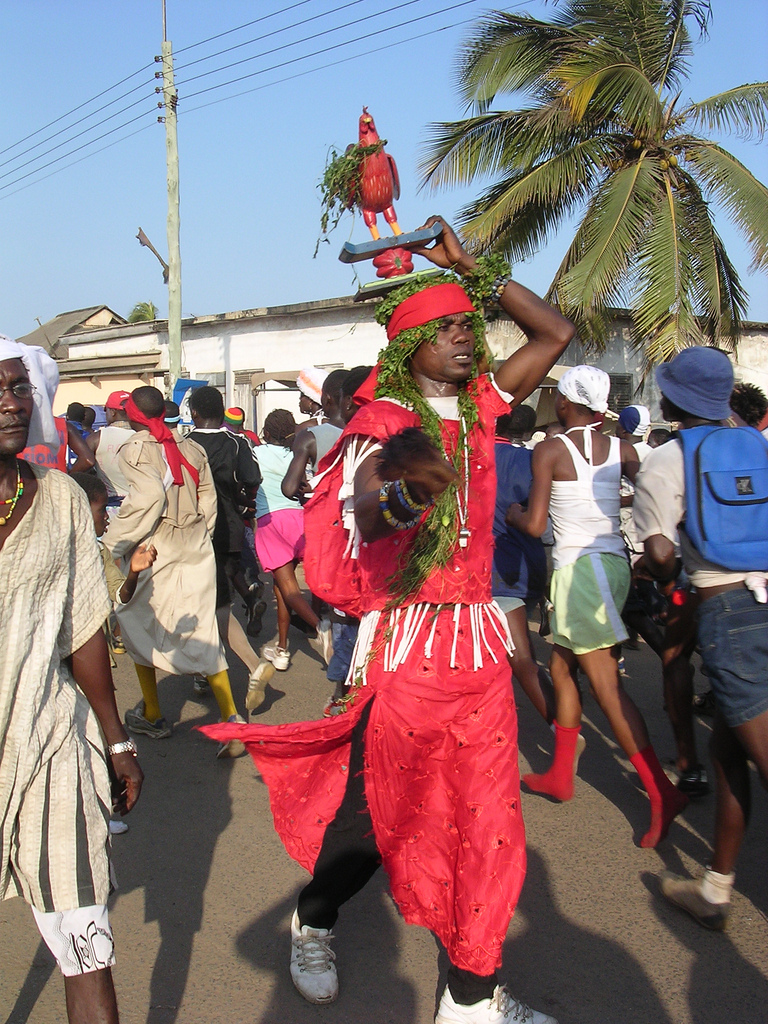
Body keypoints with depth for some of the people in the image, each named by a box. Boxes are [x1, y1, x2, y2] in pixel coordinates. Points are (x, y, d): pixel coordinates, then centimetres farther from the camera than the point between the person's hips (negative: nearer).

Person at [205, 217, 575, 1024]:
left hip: (478, 637, 5)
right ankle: (313, 923, 38)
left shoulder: (480, 407, 8)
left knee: (485, 818, 6)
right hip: (403, 640, -5)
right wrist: (408, 492, -50)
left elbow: (556, 333, 14)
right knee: (376, 807, 8)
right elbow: (365, 514, -27)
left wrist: (472, 268, 11)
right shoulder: (381, 421, -9)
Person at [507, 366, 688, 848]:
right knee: (562, 667, 18)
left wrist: (513, 513, 9)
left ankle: (662, 793, -9)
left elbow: (534, 525, -11)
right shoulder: (620, 449, 5)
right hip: (614, 563, 7)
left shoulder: (549, 450, -8)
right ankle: (561, 776, 28)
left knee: (606, 684, -6)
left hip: (579, 568, -7)